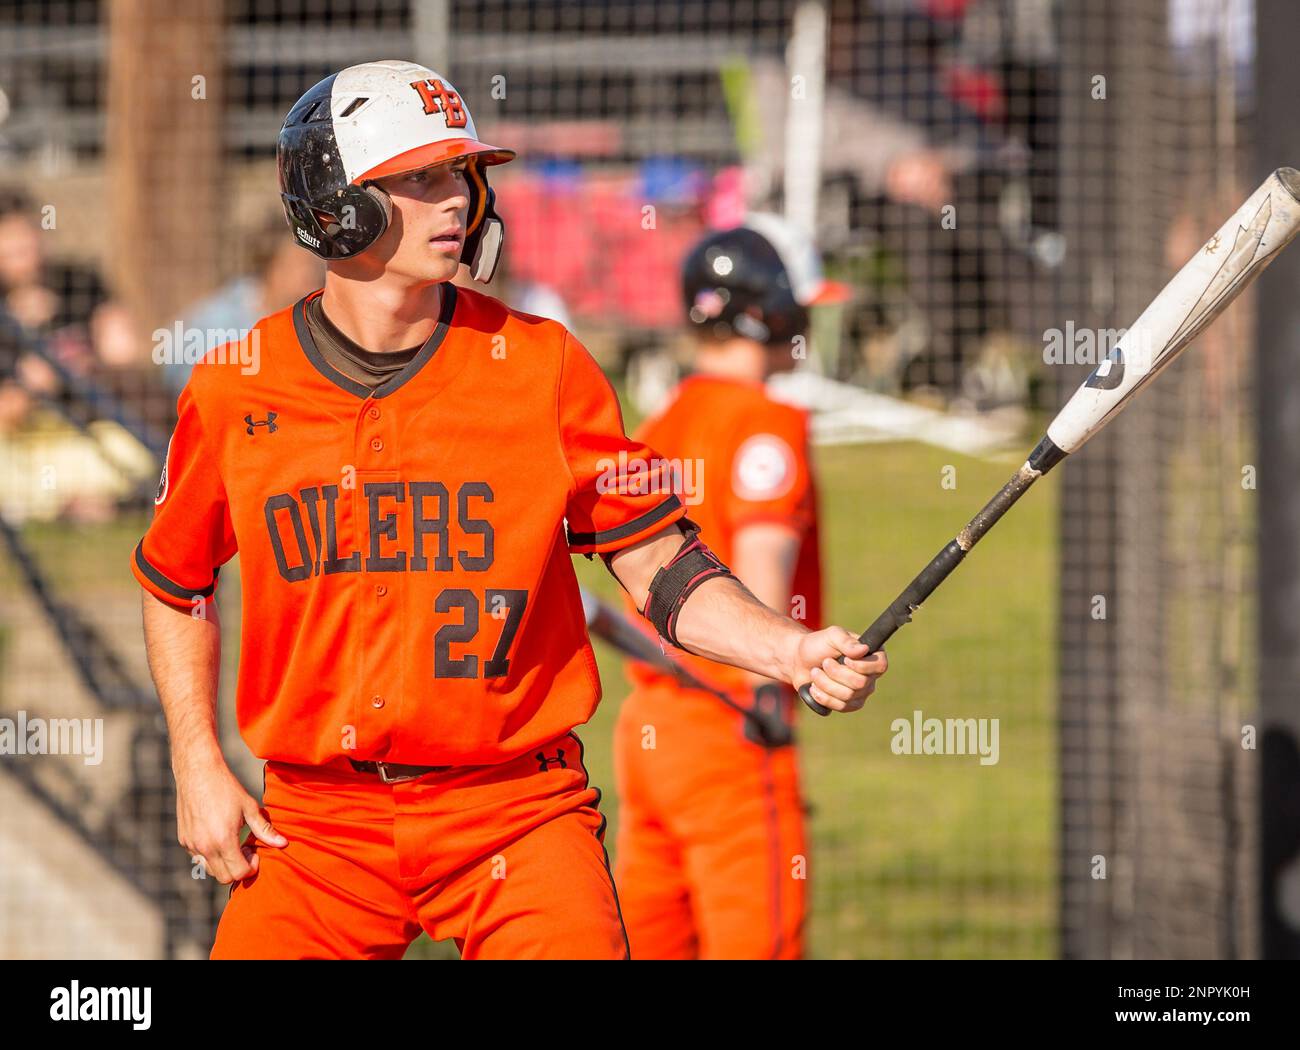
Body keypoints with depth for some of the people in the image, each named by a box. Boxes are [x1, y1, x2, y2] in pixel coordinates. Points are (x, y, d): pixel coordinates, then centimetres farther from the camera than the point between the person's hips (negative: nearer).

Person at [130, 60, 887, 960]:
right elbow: (177, 582, 15)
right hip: (317, 819, 1)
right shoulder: (234, 390, 1)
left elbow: (657, 563, -2)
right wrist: (199, 767, 8)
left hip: (515, 810, -1)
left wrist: (789, 650, -17)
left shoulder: (543, 366, -2)